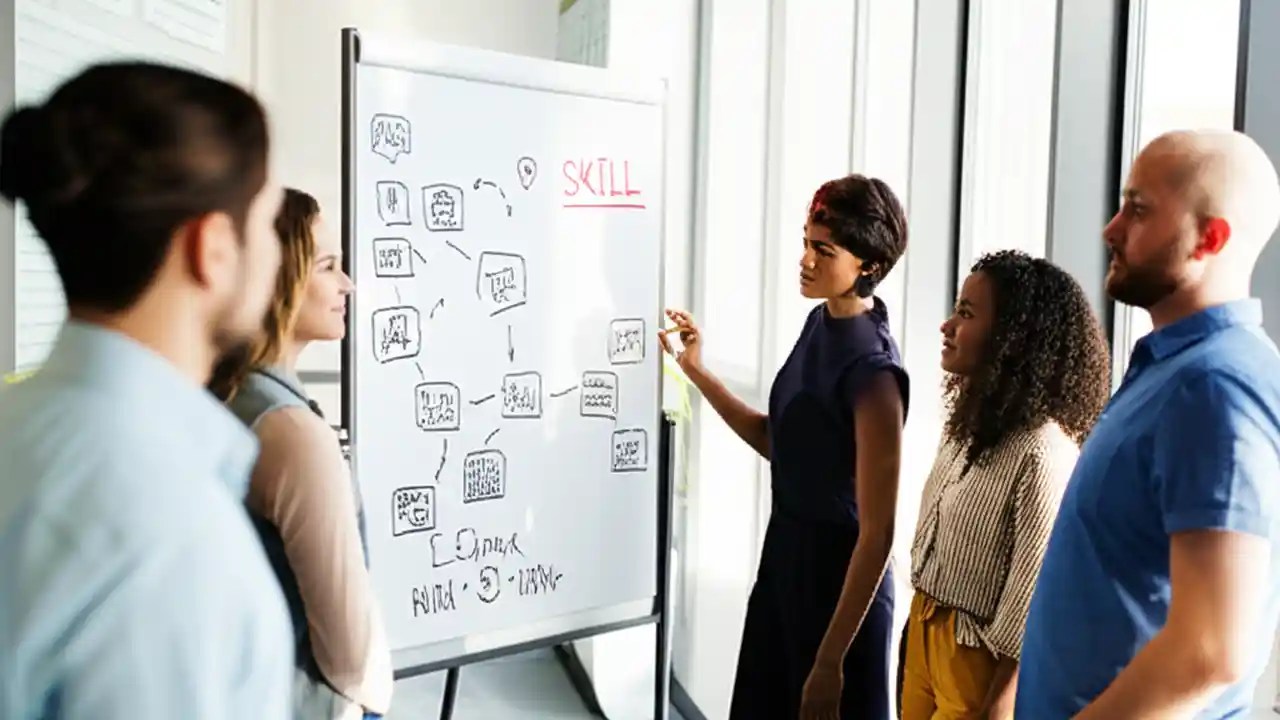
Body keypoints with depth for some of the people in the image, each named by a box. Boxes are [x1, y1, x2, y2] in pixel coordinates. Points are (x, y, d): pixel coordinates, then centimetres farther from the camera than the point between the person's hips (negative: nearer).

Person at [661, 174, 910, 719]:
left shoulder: (872, 370, -24)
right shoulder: (820, 323, 1)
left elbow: (877, 534, -22)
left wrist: (830, 662, -20)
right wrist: (696, 372, 4)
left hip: (838, 572, -8)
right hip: (785, 552, 8)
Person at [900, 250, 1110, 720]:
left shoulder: (1041, 453, -25)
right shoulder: (969, 424, 2)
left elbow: (1033, 598, -21)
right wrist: (919, 628, 14)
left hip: (981, 659, -8)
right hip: (924, 634, 8)